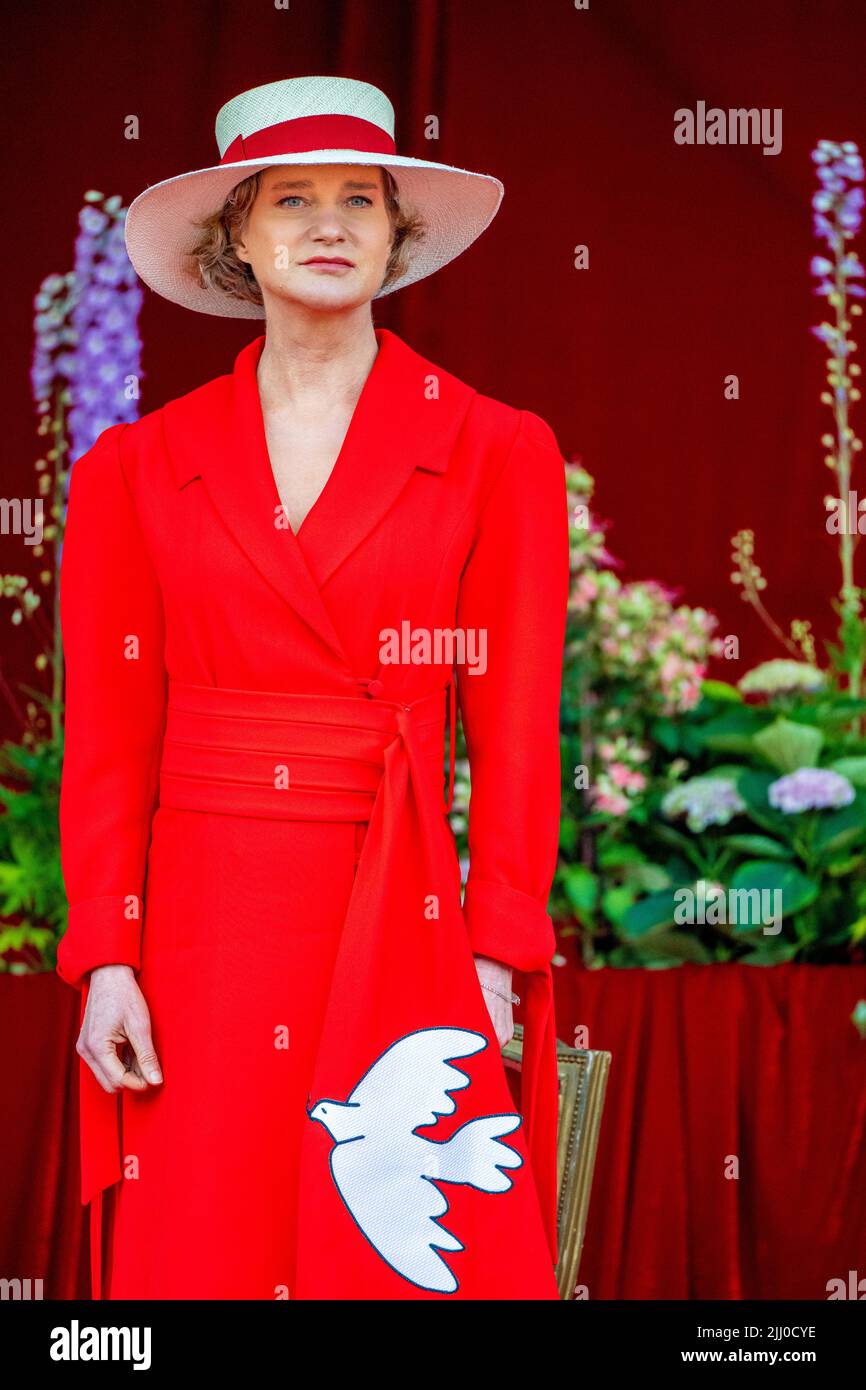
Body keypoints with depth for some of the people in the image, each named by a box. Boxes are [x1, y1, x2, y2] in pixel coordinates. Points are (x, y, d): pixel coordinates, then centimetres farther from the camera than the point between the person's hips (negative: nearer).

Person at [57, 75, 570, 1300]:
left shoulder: (495, 454, 5)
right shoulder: (139, 468, 9)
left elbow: (518, 735, 1)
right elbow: (107, 742, 7)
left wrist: (496, 965, -6)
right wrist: (105, 961, -2)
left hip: (400, 932, -1)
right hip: (195, 939, 1)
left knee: (417, 1262, -4)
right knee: (198, 1256, 1)